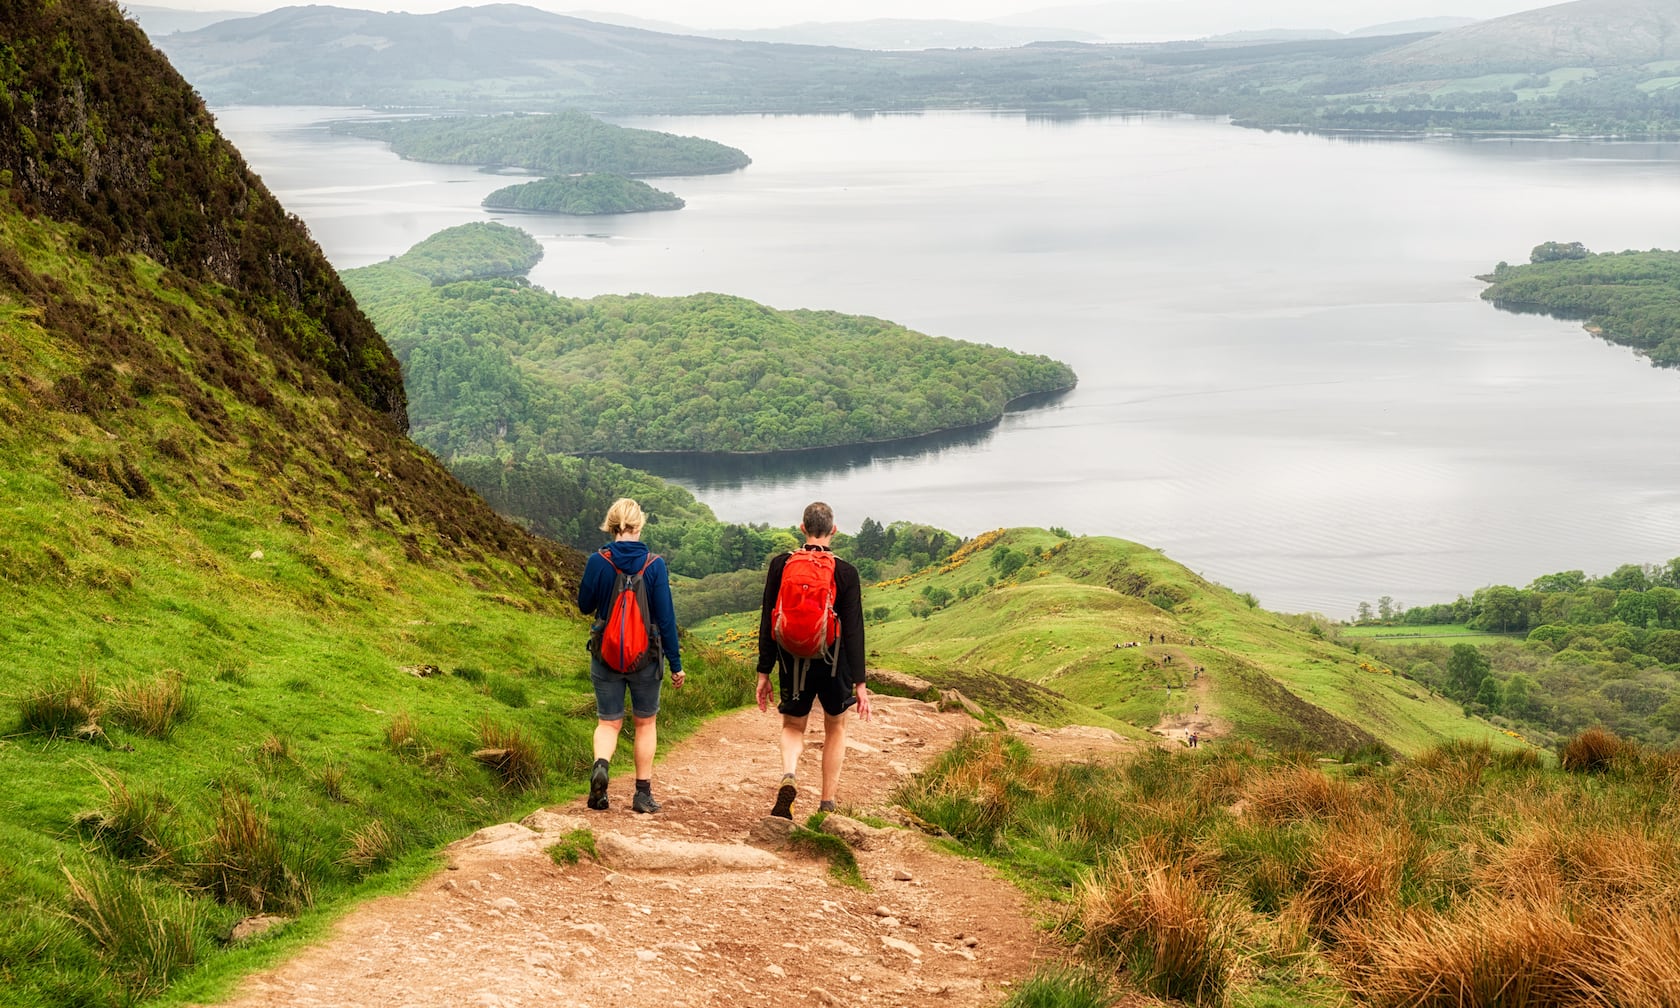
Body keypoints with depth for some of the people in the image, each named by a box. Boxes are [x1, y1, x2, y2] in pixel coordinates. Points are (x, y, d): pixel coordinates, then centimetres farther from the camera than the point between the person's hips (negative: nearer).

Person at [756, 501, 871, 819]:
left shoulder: (780, 565, -4)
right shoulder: (846, 572, -8)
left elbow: (767, 623, -2)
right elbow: (854, 630, -9)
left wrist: (764, 672, 5)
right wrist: (859, 682, -6)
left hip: (793, 662, 1)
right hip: (834, 662, -1)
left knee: (793, 727, 18)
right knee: (835, 728, 20)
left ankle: (789, 777, -13)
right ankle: (827, 804, 21)